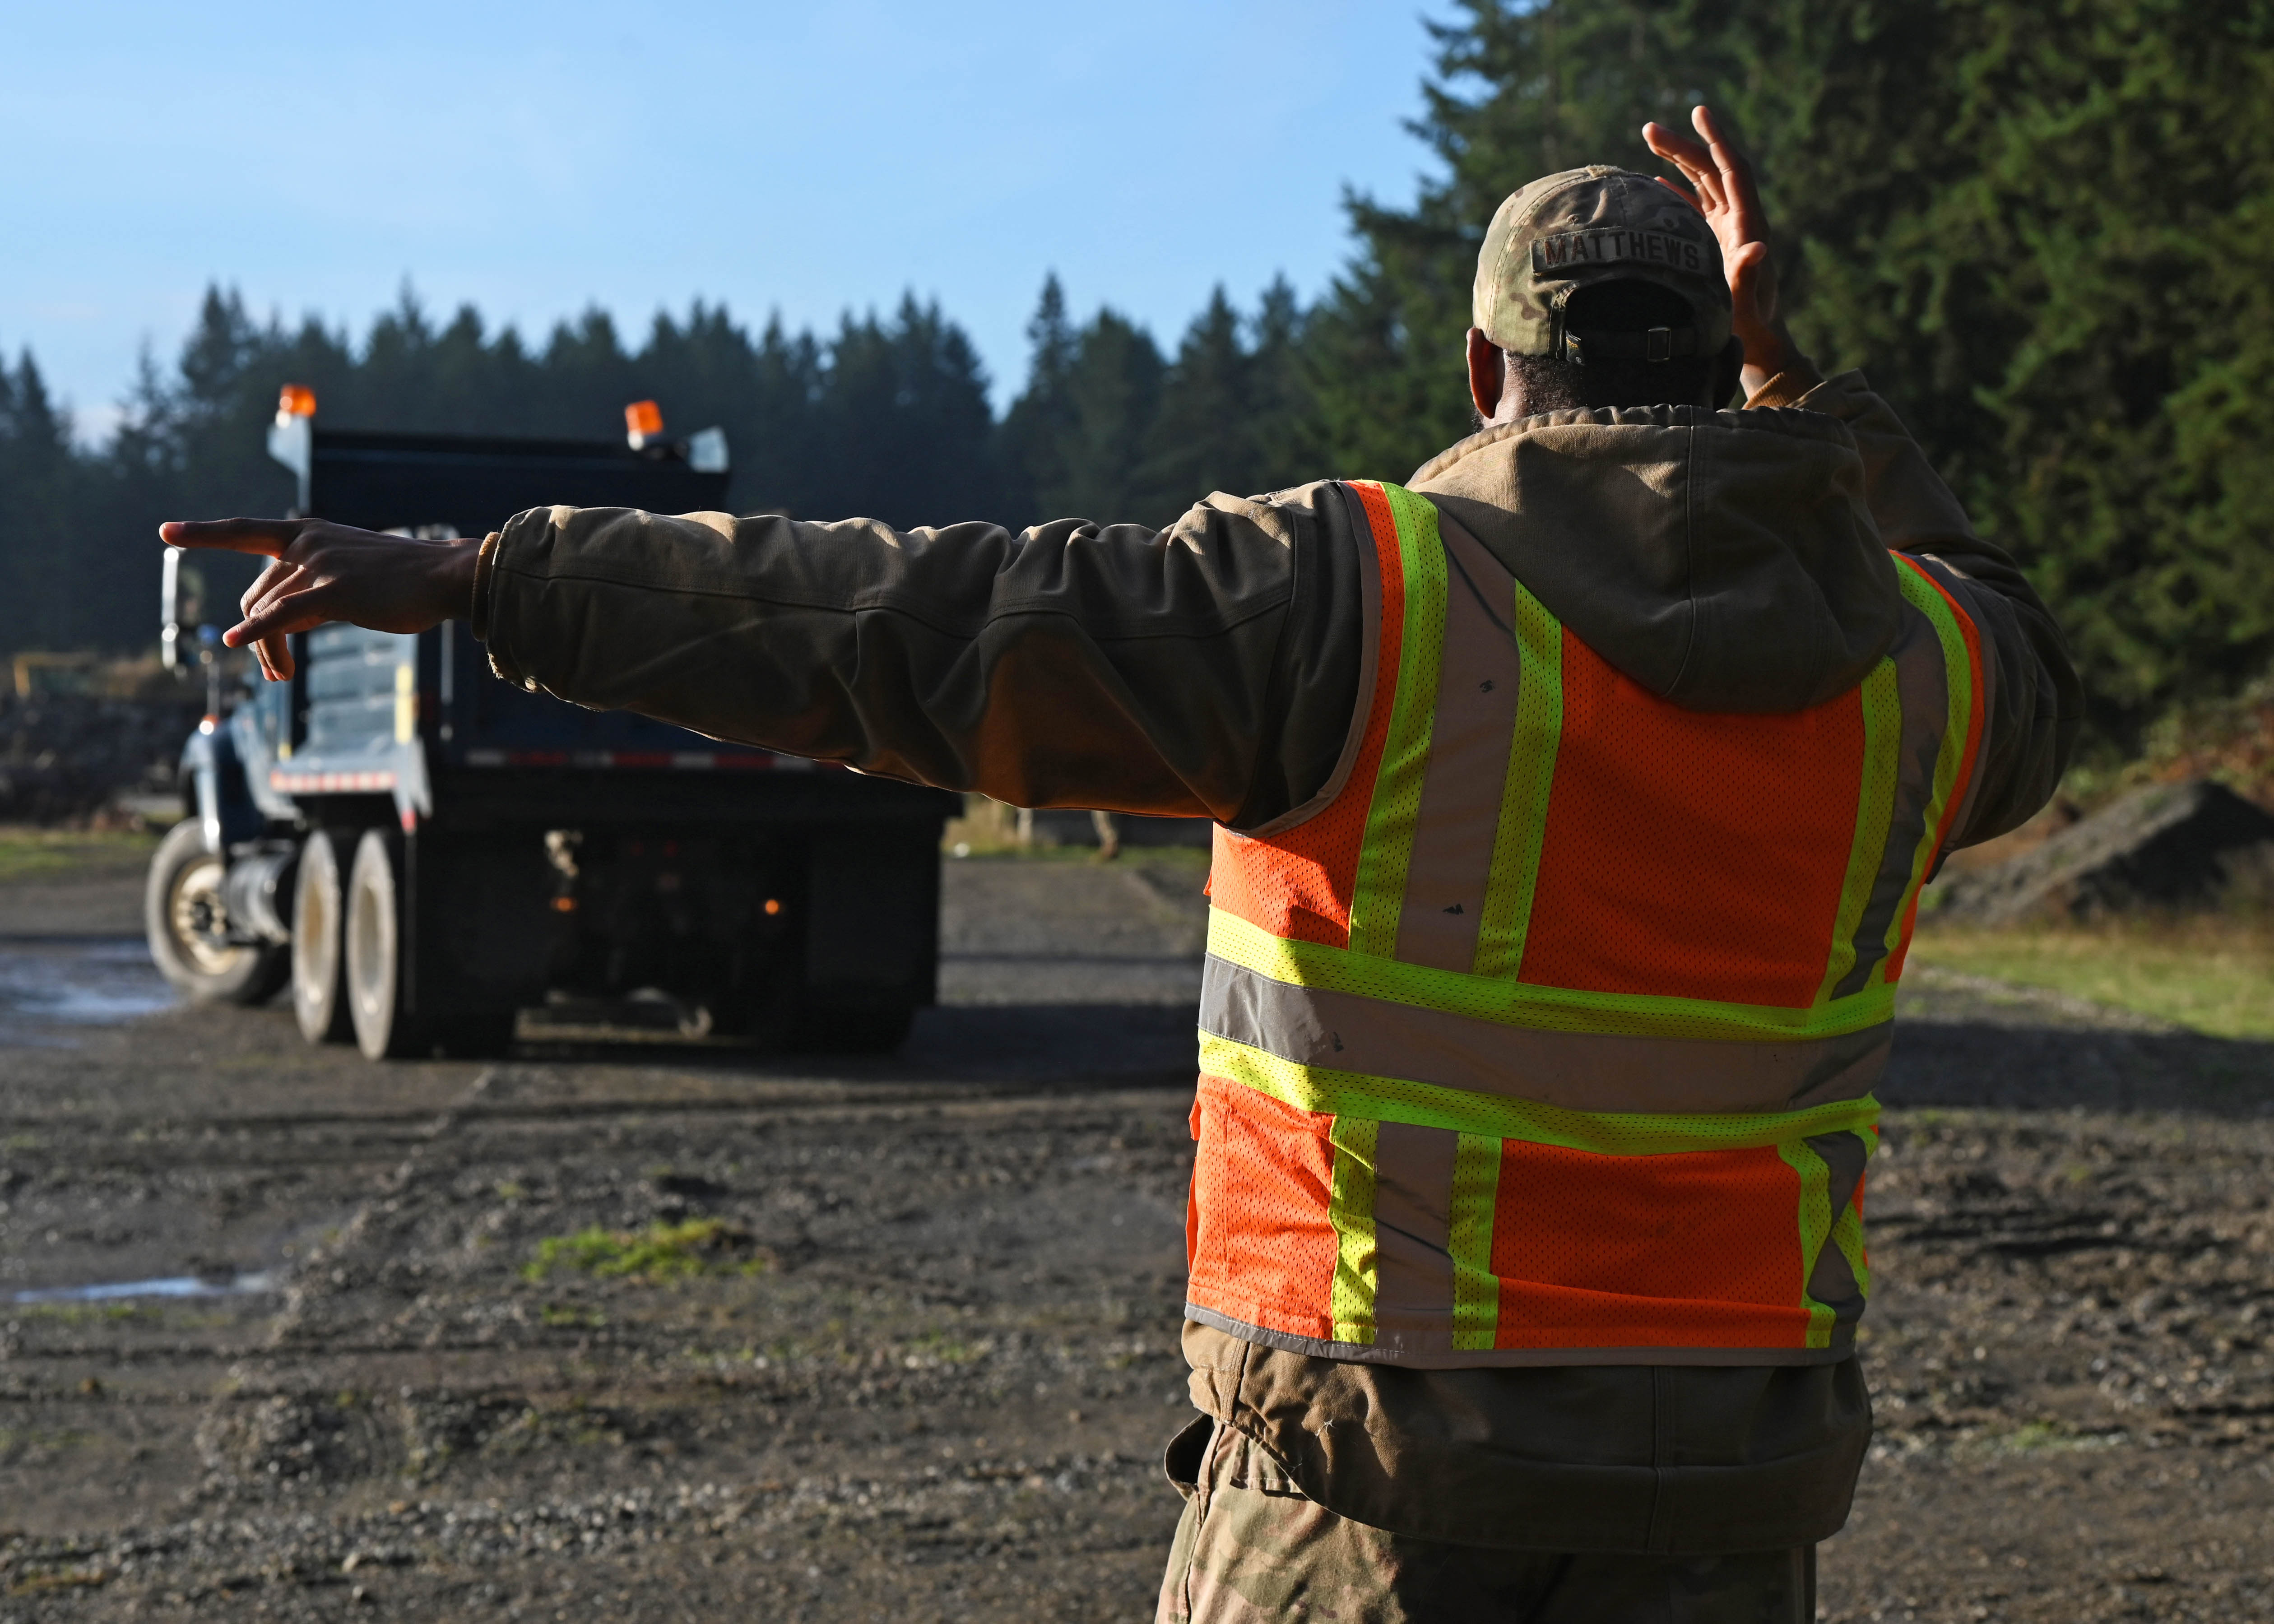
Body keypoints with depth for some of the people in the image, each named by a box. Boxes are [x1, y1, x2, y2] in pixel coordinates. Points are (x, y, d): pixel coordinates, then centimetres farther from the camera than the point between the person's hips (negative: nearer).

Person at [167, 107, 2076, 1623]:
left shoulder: (1360, 601, -12)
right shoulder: (1900, 666, 2)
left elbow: (904, 628, -15)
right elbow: (2018, 678, 28)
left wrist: (472, 577, -10)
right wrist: (1790, 375, 24)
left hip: (1375, 1447, -4)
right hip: (1723, 1468, 4)